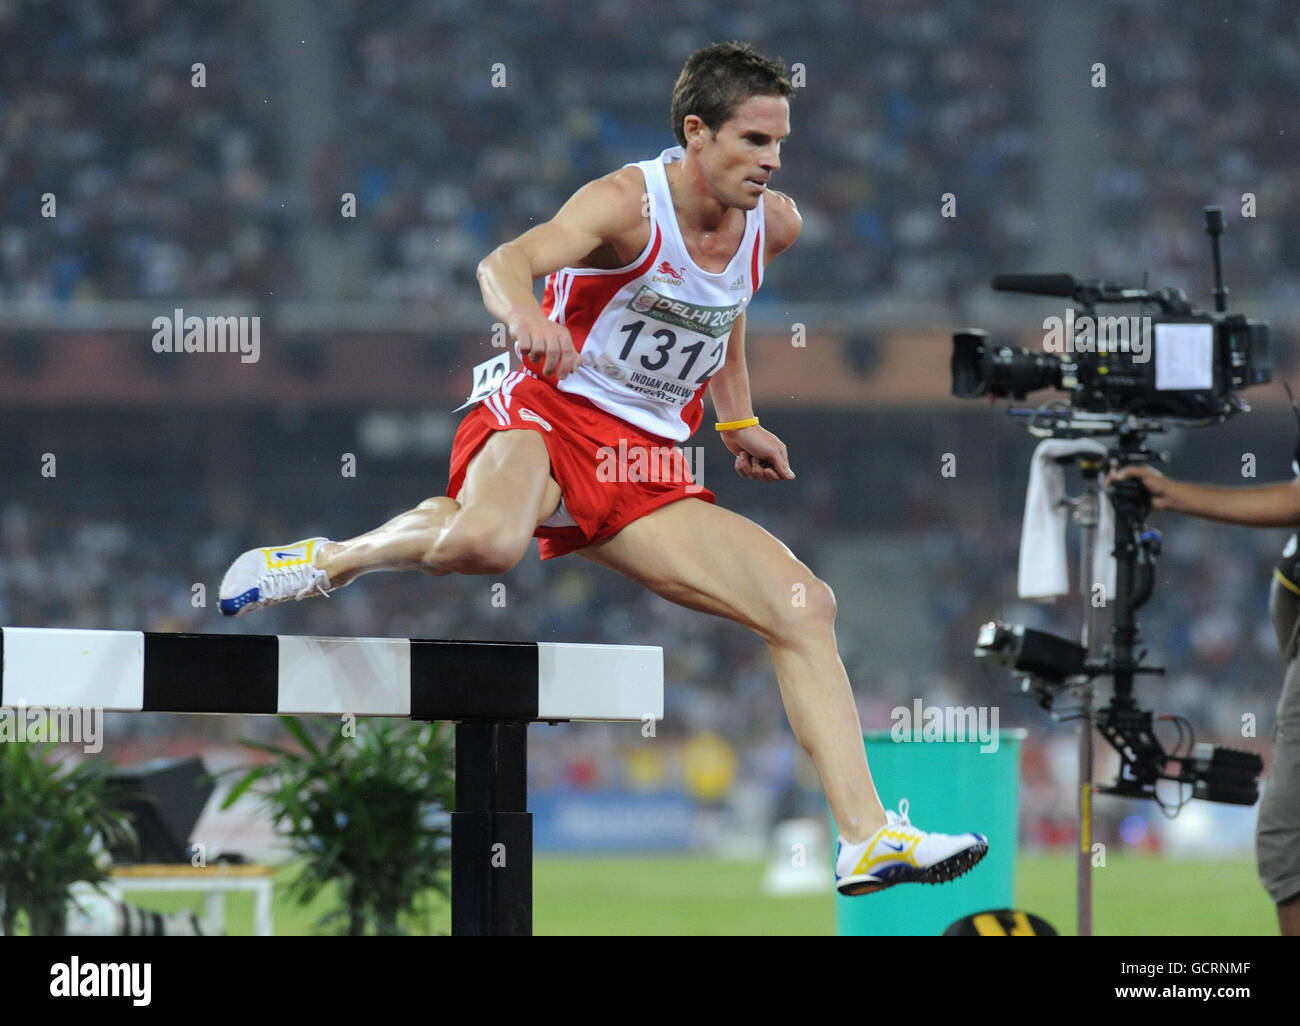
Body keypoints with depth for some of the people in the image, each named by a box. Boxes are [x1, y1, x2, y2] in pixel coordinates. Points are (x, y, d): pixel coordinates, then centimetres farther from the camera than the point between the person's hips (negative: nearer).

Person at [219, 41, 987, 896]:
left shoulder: (774, 225, 6)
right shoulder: (628, 203, -15)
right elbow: (505, 262, -33)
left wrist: (738, 423, 21)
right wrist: (527, 314, -55)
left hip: (647, 470, 7)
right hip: (550, 414, -7)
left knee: (804, 606, -4)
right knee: (487, 542, -41)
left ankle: (868, 839, -3)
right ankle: (332, 560, -9)